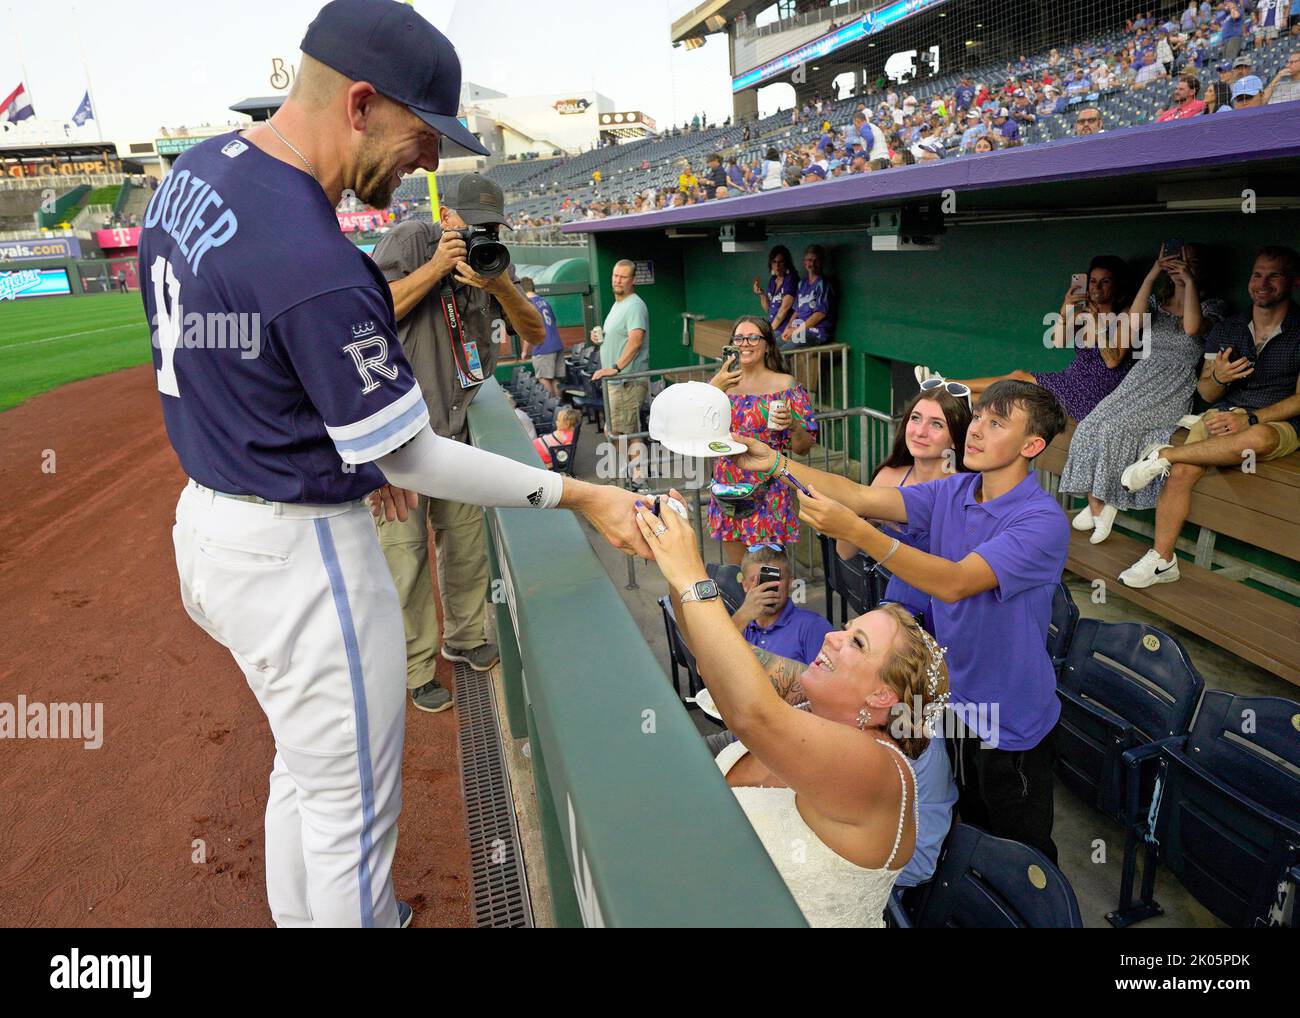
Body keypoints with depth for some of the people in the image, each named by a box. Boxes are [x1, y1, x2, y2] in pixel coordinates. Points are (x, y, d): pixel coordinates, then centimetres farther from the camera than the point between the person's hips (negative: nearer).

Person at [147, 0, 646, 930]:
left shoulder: (194, 172, 3)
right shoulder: (317, 266, -28)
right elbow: (411, 457, -21)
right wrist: (576, 495, -14)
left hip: (210, 518, 10)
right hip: (297, 551, -10)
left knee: (306, 768, 29)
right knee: (351, 803, 9)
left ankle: (303, 918, 50)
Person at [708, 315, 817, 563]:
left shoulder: (785, 385, -5)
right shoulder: (722, 381, 5)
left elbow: (803, 448, -4)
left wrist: (793, 425, -24)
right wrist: (713, 388, -14)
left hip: (768, 493, -3)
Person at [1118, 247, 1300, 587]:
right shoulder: (1227, 329, 9)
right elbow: (1206, 394, 9)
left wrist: (1249, 418, -20)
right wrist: (1218, 377, -14)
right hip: (1223, 413, 4)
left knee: (1257, 438, -42)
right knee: (1181, 472, -23)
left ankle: (1163, 455, -23)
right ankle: (1162, 560, -15)